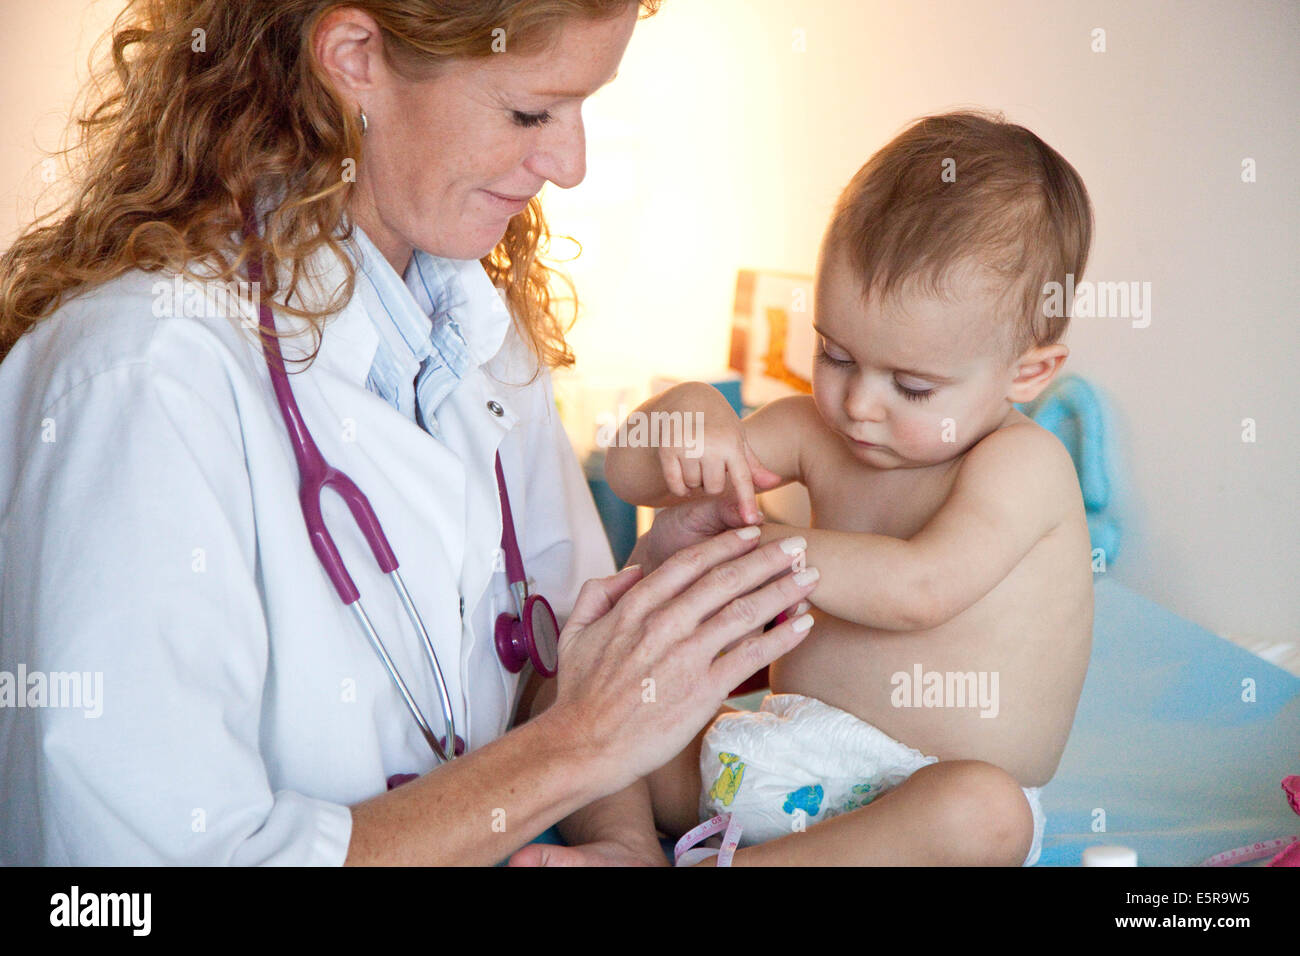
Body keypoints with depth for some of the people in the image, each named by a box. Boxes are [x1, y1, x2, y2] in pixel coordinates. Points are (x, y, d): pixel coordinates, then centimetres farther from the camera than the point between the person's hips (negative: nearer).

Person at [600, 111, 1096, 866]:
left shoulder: (1024, 463, -12)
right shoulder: (818, 431, 5)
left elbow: (919, 590, -29)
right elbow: (631, 476, 5)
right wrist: (688, 410, -17)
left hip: (917, 797, -5)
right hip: (788, 759, 6)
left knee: (982, 810, -38)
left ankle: (721, 868, -32)